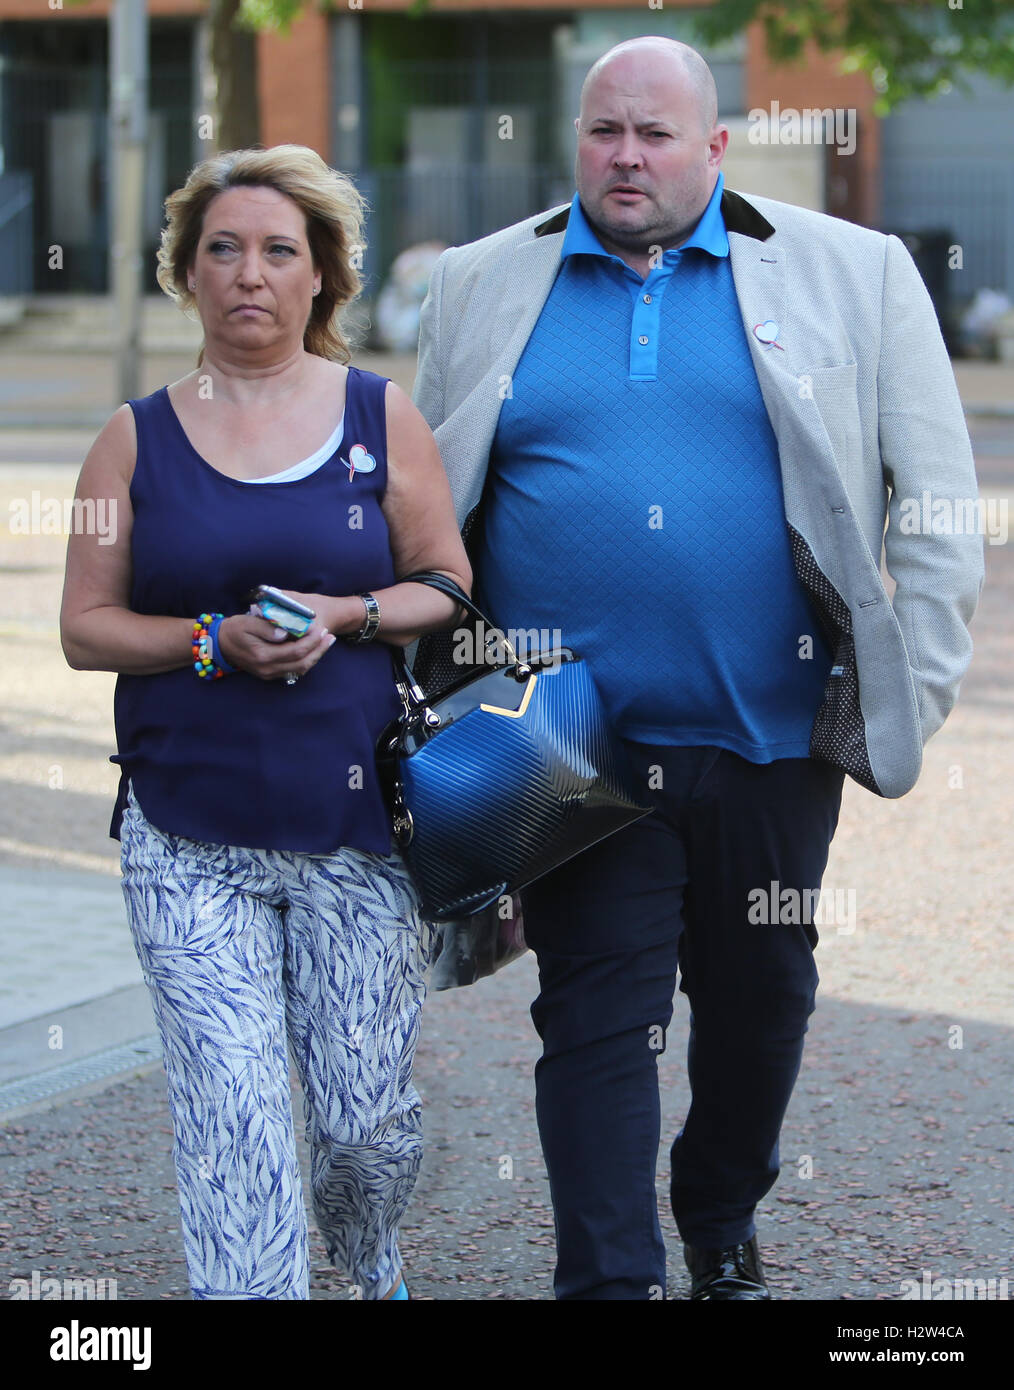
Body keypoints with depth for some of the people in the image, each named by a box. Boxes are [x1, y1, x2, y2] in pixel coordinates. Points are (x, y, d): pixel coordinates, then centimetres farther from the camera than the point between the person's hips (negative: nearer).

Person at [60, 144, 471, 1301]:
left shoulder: (381, 417, 6)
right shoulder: (137, 438, 6)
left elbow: (451, 590, 8)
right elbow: (85, 627, 5)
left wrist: (345, 615, -11)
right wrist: (215, 640, -12)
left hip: (356, 825, 0)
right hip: (189, 838, 0)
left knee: (367, 1119, 4)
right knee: (230, 1121, -10)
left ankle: (371, 1271, 36)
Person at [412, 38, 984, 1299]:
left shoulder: (851, 276, 3)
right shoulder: (484, 287, 7)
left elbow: (937, 498, 4)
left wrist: (913, 690, -2)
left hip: (772, 736, 1)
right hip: (574, 752, -1)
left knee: (761, 998, 14)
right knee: (597, 1017, -3)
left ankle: (723, 1220, 38)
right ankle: (609, 1277, 3)